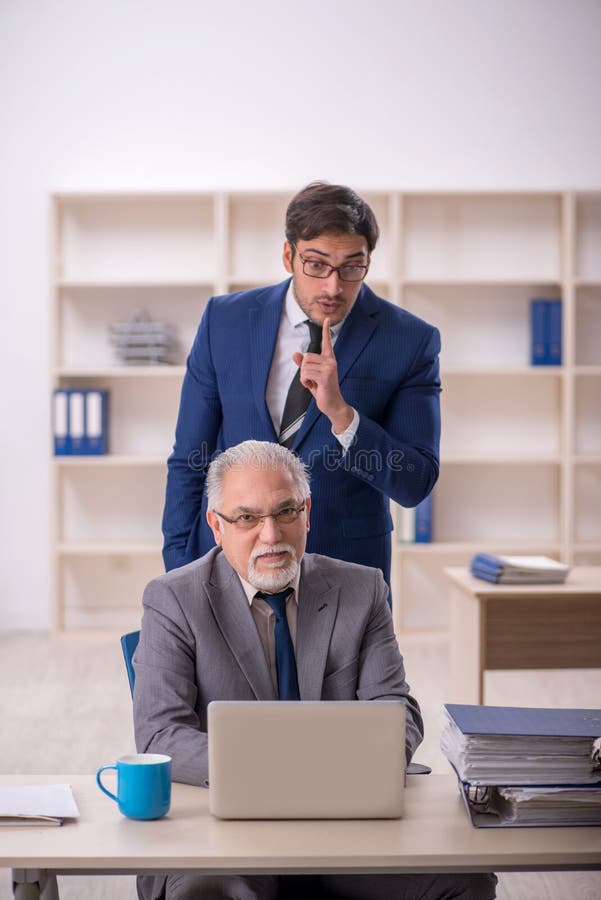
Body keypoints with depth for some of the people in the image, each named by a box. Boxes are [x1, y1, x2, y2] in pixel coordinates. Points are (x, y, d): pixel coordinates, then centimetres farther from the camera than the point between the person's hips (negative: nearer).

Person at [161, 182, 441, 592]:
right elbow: (188, 461, 2)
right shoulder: (225, 320, -4)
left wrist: (340, 412, -26)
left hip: (343, 571, -1)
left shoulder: (410, 341, -9)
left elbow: (415, 484, -12)